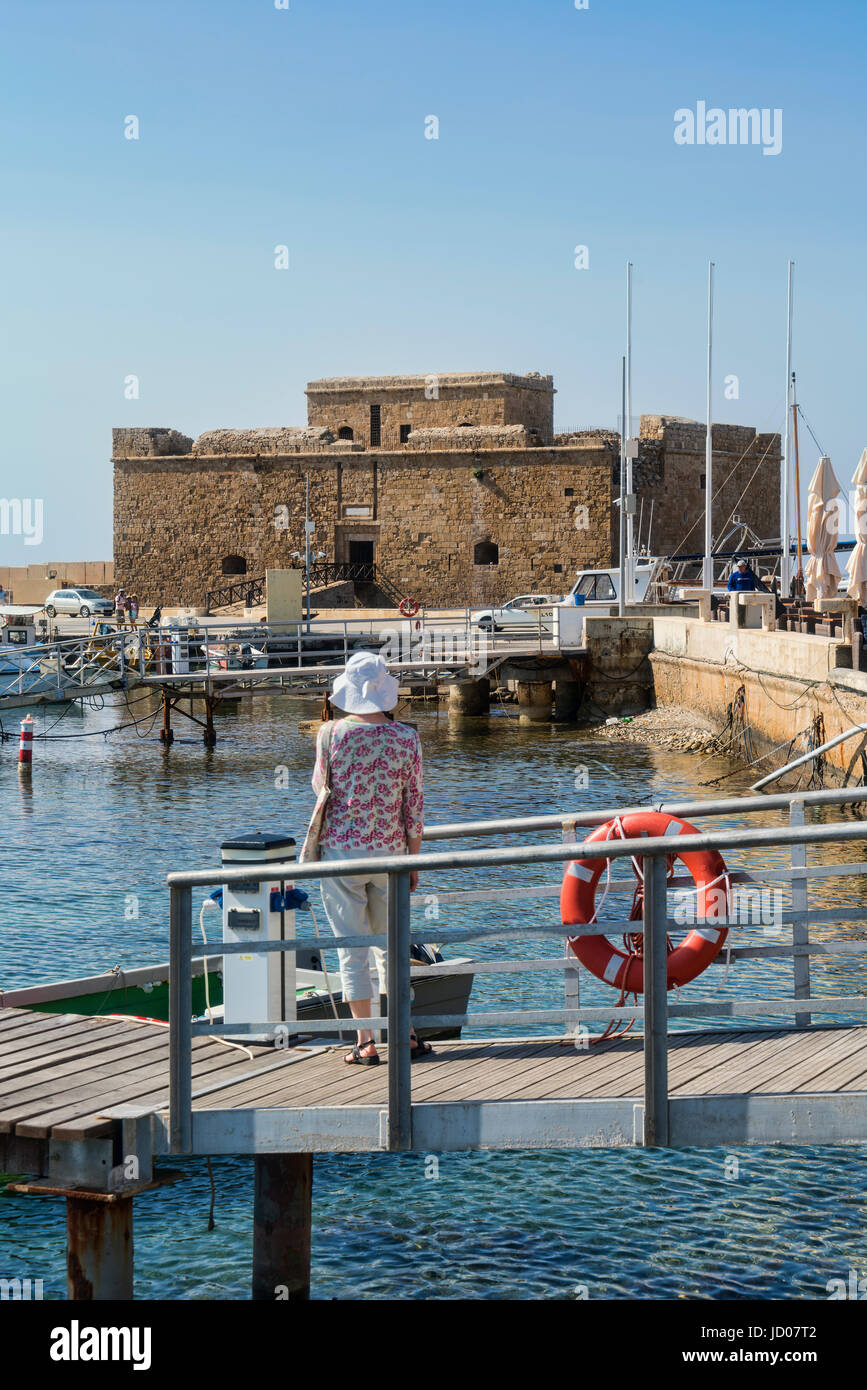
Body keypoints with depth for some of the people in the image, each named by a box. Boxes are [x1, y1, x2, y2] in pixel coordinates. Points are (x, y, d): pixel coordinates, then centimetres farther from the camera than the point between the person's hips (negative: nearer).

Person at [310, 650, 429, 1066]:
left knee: (352, 949, 3)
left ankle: (365, 1043, 3)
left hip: (341, 850, -2)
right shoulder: (406, 738, -6)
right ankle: (405, 1035, 18)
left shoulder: (331, 733, -10)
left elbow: (319, 787, 6)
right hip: (389, 852, 2)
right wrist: (414, 860, 8)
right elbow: (414, 805, -1)